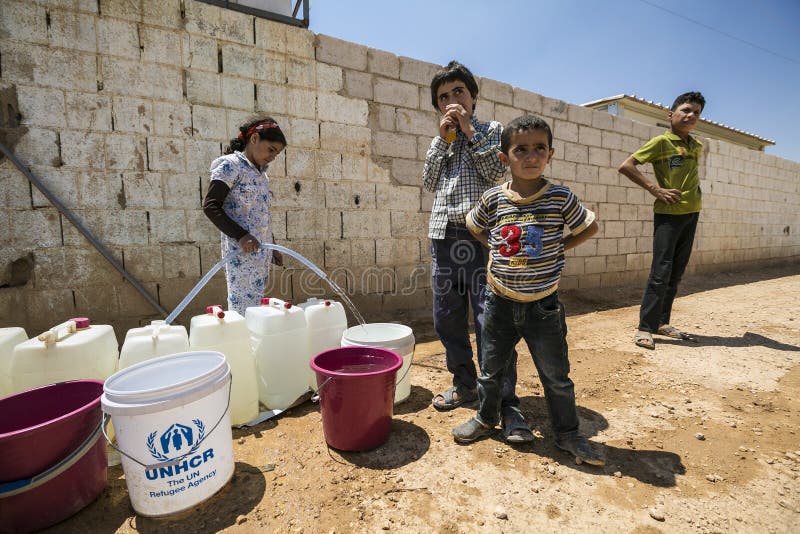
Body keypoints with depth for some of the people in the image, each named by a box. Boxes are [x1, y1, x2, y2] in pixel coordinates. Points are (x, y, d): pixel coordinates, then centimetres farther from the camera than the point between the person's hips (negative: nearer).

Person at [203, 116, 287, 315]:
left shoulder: (261, 173, 18)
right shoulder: (230, 165, -4)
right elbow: (210, 206, -12)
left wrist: (272, 248, 19)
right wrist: (240, 235, -21)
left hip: (262, 252, 7)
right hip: (241, 253, -7)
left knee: (257, 306, 7)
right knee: (243, 308, -7)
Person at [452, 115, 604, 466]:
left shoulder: (561, 198, -8)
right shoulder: (493, 199, -4)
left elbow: (589, 227, 7)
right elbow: (474, 228, 14)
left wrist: (559, 248, -3)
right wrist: (495, 248, 2)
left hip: (543, 306, -1)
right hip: (500, 303, 2)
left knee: (556, 375, 13)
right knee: (491, 369, 18)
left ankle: (567, 432, 36)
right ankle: (486, 418, 42)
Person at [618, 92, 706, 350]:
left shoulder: (697, 146, 13)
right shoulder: (661, 142, -6)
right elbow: (626, 166, -14)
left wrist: (695, 189, 10)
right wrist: (655, 189, -17)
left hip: (691, 213, 7)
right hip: (668, 214, -7)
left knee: (676, 273, 9)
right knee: (661, 273, -10)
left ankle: (662, 322, 19)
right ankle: (645, 328, -4)